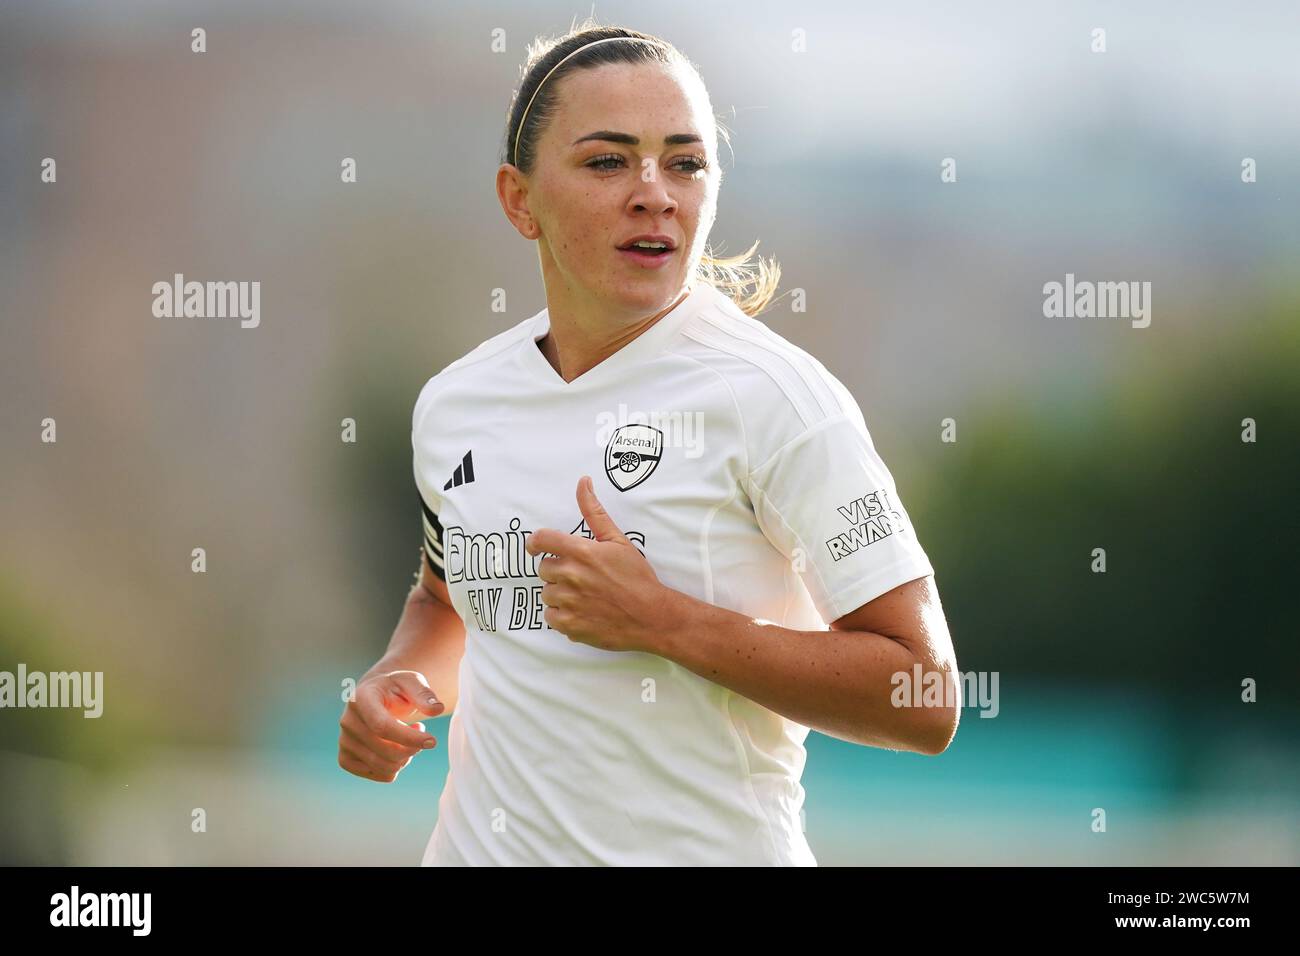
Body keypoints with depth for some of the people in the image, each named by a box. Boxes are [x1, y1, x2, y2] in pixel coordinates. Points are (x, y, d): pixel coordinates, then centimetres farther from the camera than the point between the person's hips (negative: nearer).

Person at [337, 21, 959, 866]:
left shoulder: (775, 396, -14)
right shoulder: (453, 402, 2)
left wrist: (663, 622, -23)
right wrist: (397, 682, 2)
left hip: (710, 850, -5)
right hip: (479, 844, 5)